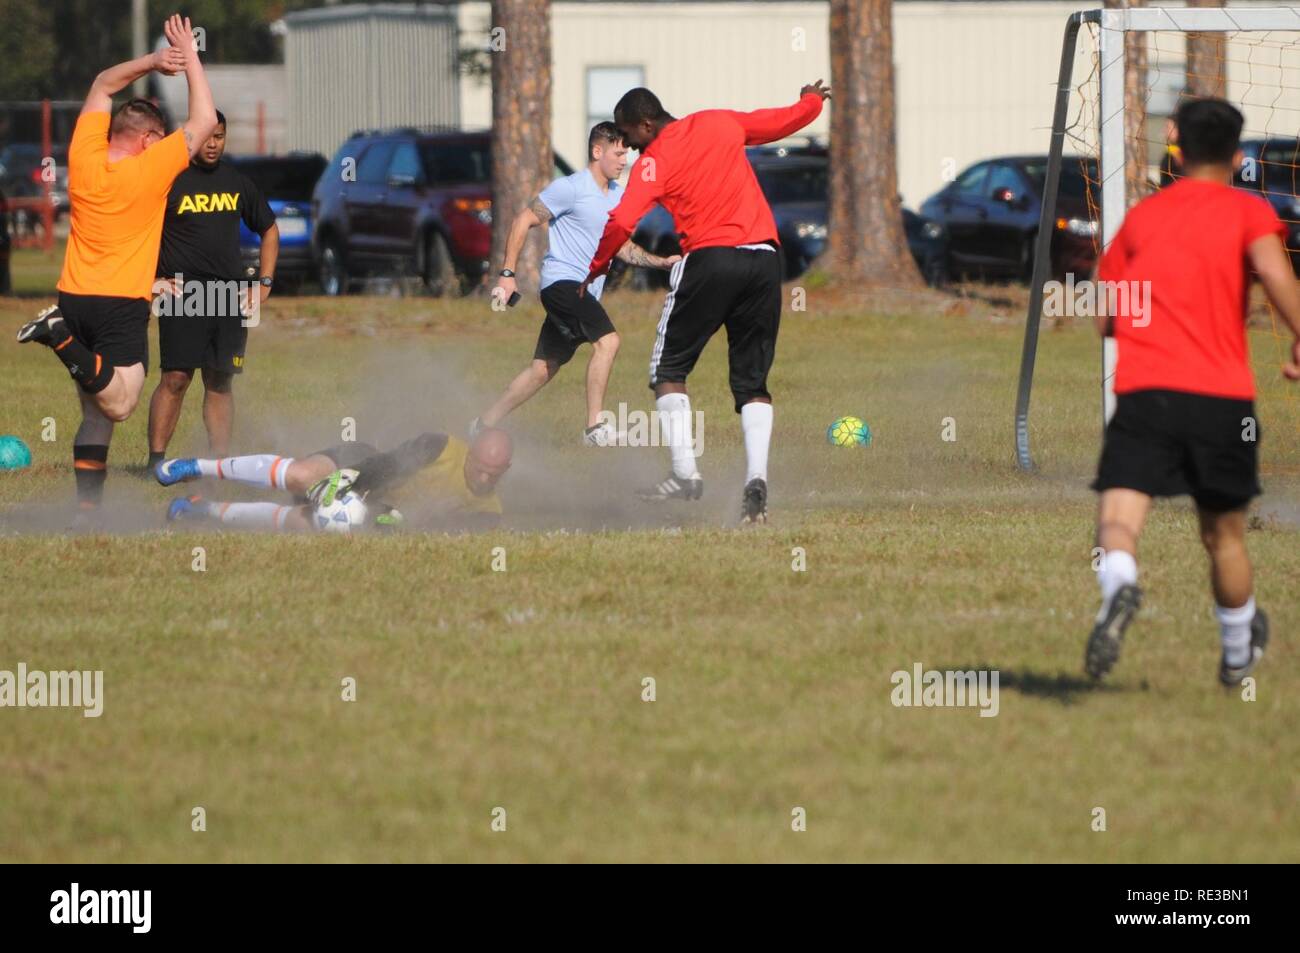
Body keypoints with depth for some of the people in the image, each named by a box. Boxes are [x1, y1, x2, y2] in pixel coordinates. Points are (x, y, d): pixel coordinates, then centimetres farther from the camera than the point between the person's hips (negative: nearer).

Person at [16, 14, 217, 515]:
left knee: (96, 412, 9)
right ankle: (61, 340, -27)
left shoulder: (84, 157, 0)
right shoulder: (151, 169, -12)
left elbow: (102, 86, 16)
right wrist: (189, 60, 3)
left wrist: (152, 61, 11)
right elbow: (203, 122, -3)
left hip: (74, 298, 6)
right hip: (123, 304, -6)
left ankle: (87, 507, 5)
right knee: (117, 404, -14)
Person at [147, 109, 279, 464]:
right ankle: (156, 460, -9)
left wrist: (264, 284, 15)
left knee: (221, 382, 6)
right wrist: (154, 279, -8)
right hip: (182, 297, -5)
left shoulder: (237, 182, 12)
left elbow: (269, 229, 24)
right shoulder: (168, 179, -2)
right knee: (175, 378, -11)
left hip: (229, 299, 5)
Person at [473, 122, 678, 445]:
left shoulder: (619, 195, 14)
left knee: (543, 369, 12)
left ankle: (484, 426, 23)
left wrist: (662, 262, 8)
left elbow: (622, 247, 23)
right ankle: (595, 428, -25)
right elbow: (523, 222, -7)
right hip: (561, 281, -9)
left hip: (585, 293, 9)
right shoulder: (571, 188, -11)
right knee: (607, 340, -26)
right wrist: (507, 274, -11)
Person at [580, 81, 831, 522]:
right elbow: (788, 120, 24)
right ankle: (756, 478, -9)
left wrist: (595, 269, 2)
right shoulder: (722, 123, 13)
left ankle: (685, 473, -2)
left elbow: (622, 221, -12)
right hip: (764, 259, 5)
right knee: (752, 381, 10)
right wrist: (812, 100, 45)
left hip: (708, 259, -5)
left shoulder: (653, 160, -2)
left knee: (668, 369, 11)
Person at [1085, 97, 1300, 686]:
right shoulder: (1248, 211, 7)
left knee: (1119, 518, -13)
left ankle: (1120, 585, -46)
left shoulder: (1141, 216, 16)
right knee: (1224, 534, 18)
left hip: (1143, 390, 0)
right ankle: (1239, 654, 35)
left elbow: (1103, 320, 18)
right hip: (1223, 395, 0)